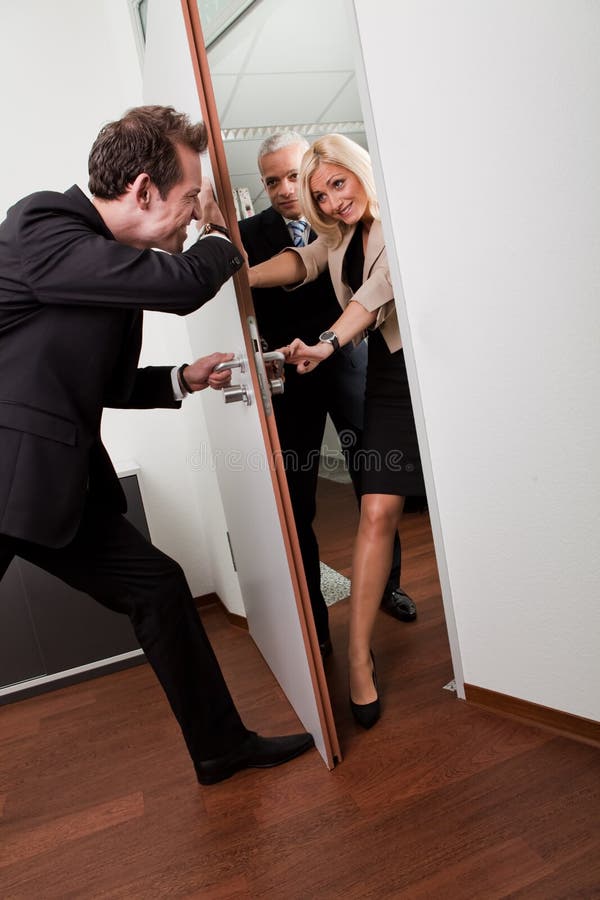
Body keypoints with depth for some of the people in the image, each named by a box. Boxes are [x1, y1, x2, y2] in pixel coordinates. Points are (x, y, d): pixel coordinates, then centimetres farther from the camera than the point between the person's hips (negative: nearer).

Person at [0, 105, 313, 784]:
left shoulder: (107, 254, 11)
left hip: (57, 480, 8)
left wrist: (182, 379, 7)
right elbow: (181, 284, -27)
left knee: (158, 587, 10)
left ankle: (221, 747, 27)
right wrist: (221, 240, -4)